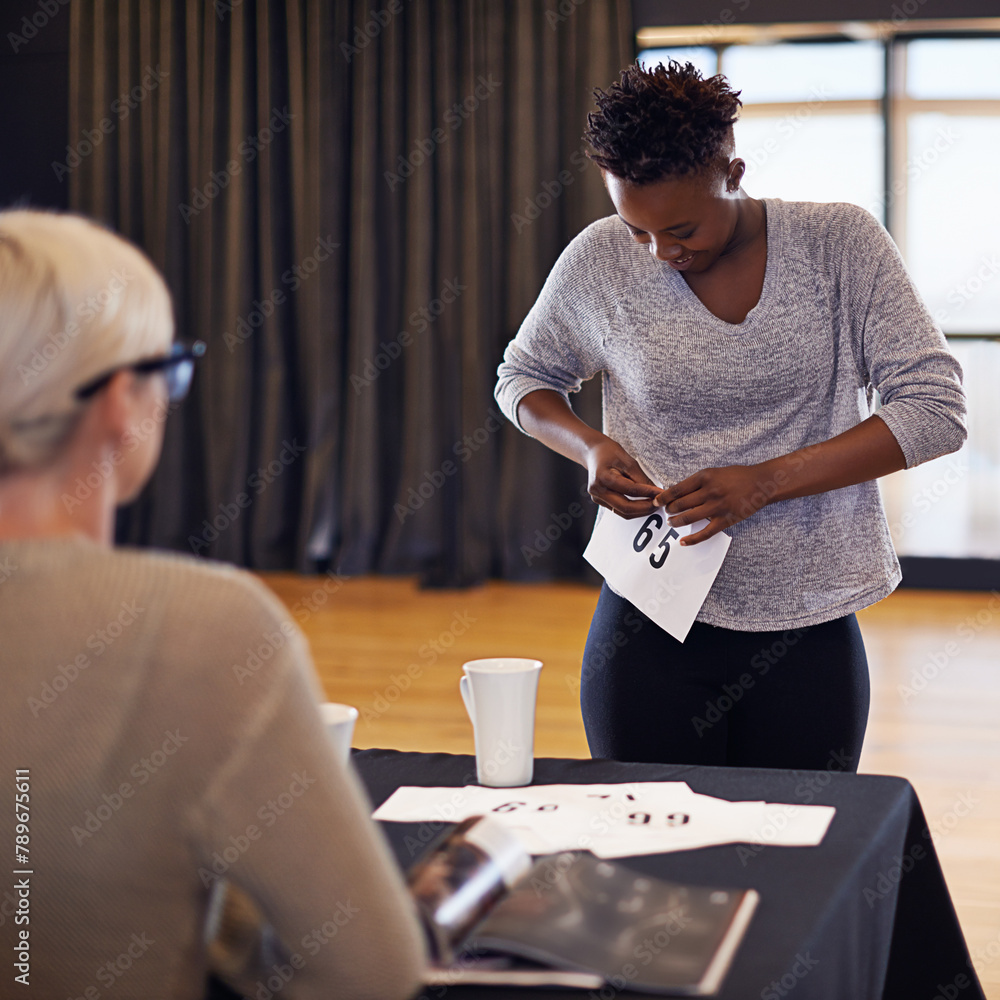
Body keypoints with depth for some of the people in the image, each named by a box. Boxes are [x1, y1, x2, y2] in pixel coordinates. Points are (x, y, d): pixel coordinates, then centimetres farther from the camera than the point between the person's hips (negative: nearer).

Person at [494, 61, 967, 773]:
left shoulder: (841, 244, -6)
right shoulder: (599, 262, -2)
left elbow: (935, 411, -10)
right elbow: (525, 376, 14)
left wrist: (765, 482, -18)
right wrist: (591, 448, -8)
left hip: (808, 632, 0)